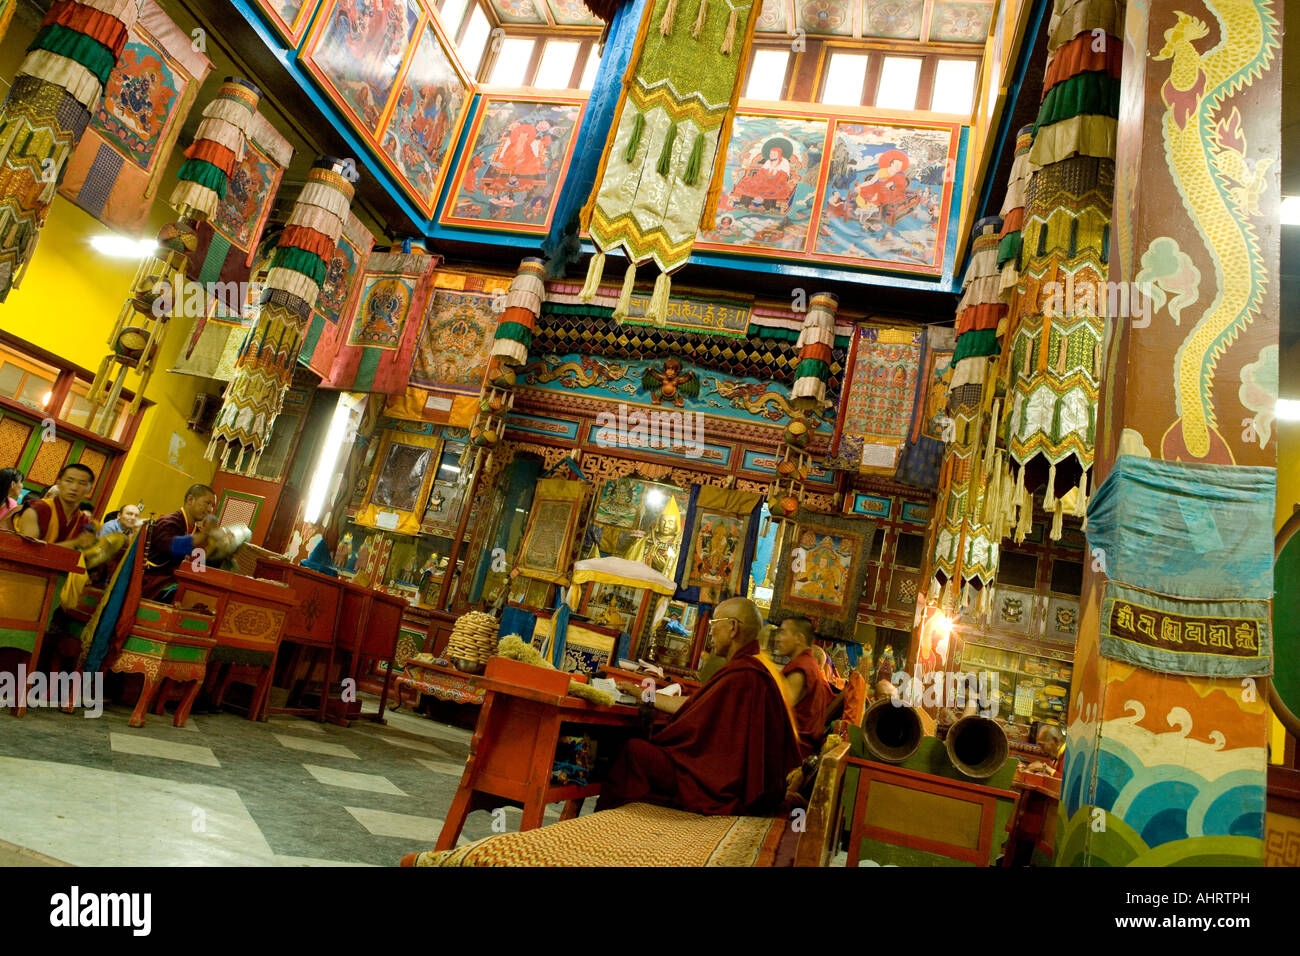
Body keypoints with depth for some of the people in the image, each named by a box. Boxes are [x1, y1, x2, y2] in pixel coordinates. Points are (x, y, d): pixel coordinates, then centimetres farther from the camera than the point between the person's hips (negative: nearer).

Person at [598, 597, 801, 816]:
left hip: (726, 790, -10)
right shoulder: (762, 668, 9)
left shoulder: (740, 675, -22)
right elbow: (694, 706, 16)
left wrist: (655, 742, 1)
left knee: (634, 750, -7)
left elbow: (696, 727, -17)